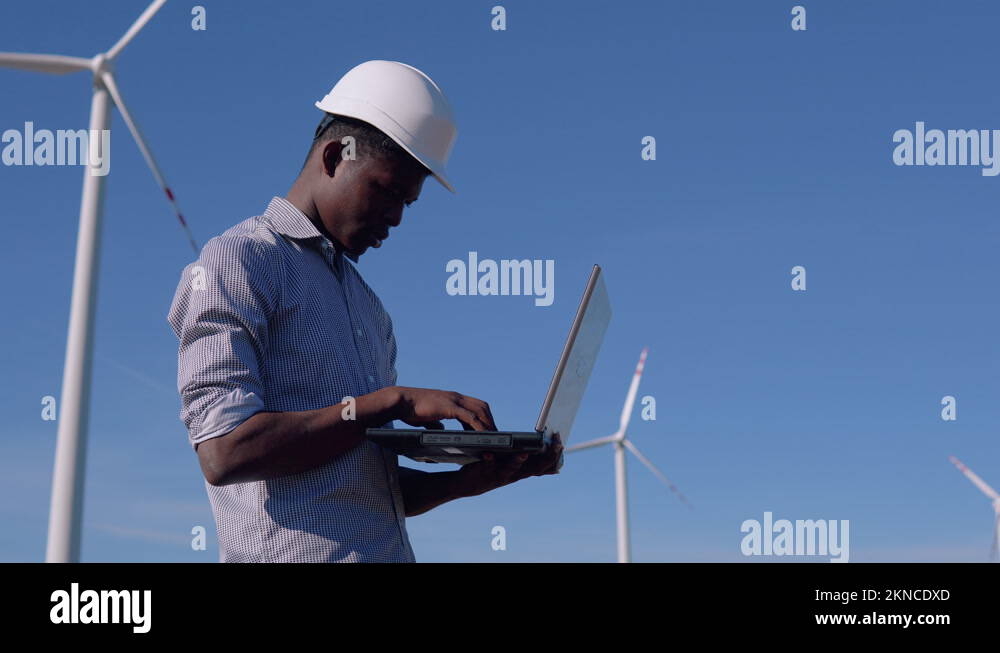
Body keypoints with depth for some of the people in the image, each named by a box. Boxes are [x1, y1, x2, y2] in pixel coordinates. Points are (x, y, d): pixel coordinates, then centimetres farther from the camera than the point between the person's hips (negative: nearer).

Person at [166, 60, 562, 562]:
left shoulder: (368, 307, 22)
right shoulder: (236, 263, -1)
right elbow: (224, 451, -14)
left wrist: (469, 479, 3)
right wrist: (393, 402, -13)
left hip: (391, 550, 7)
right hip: (299, 555, -7)